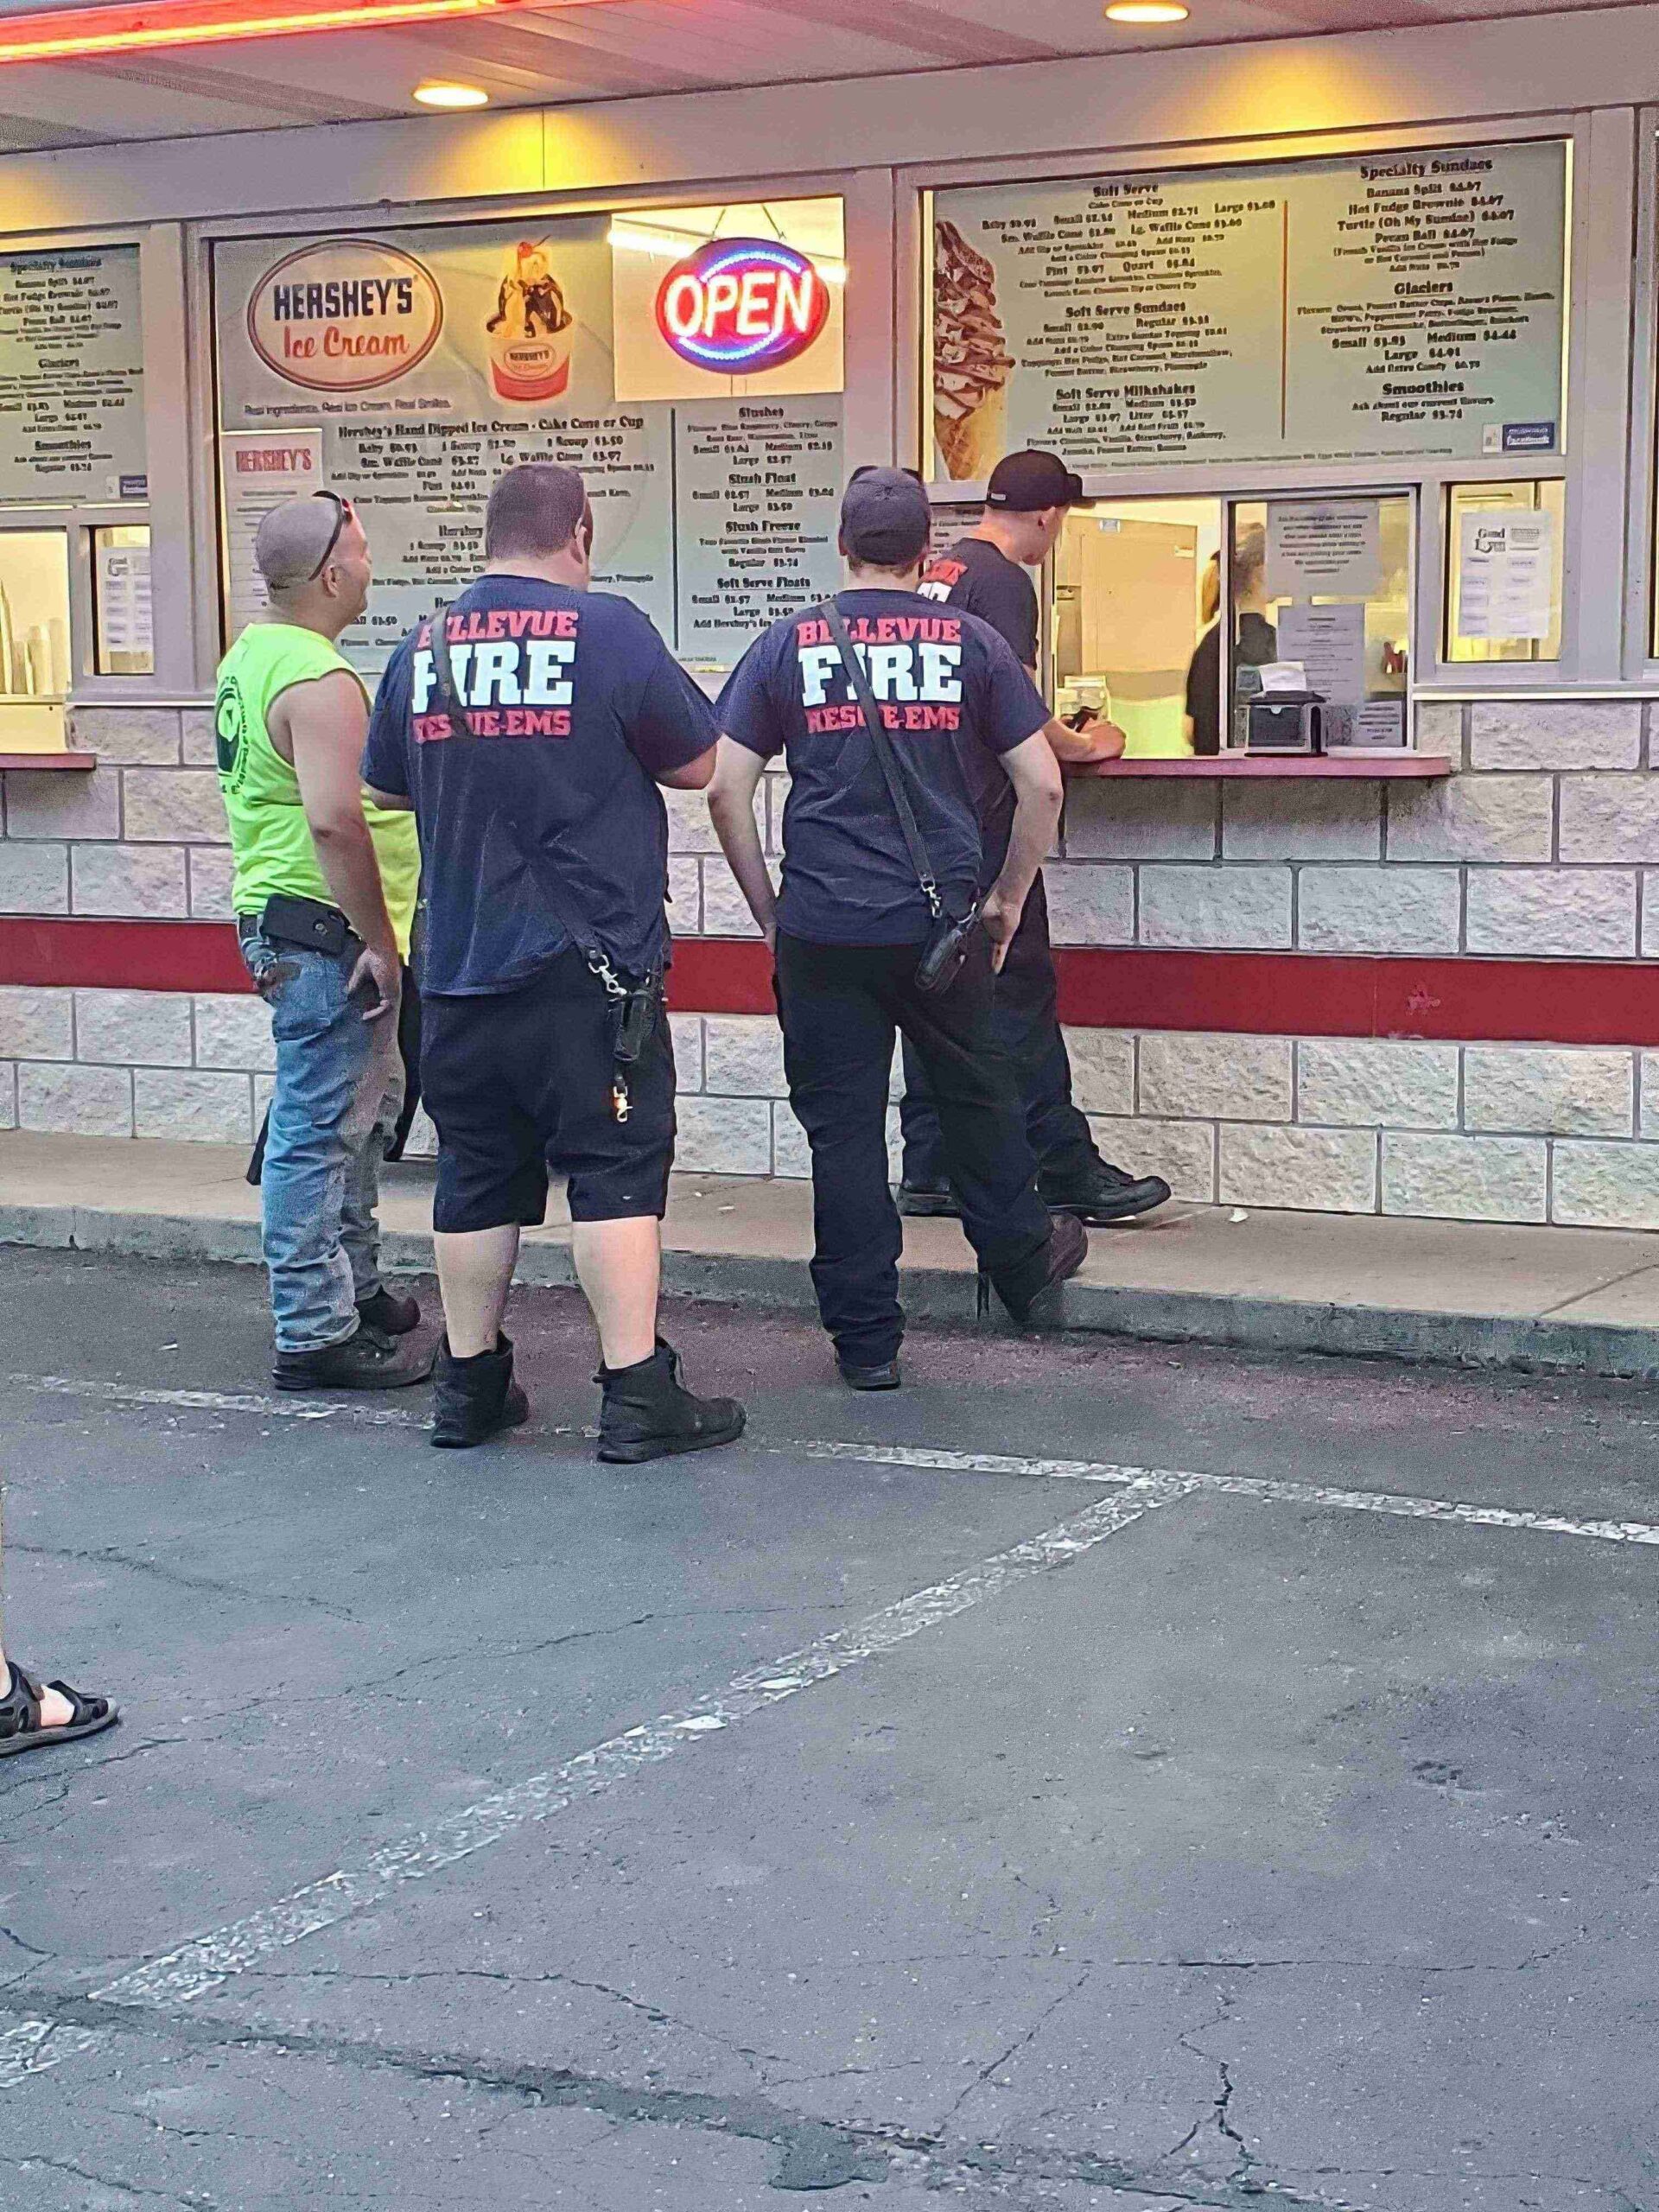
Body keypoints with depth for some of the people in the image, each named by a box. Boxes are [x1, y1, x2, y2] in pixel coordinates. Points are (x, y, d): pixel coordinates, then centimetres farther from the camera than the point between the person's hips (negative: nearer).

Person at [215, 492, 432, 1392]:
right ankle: (313, 1336, -1)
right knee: (320, 1131, -6)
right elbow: (335, 821, -28)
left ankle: (355, 1290, 32)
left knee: (358, 1115, 21)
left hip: (280, 915, 11)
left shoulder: (253, 654, 15)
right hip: (322, 926, -11)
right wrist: (378, 941, -22)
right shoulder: (318, 680, -19)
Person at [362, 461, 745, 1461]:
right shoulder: (607, 629, -8)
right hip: (589, 966, -5)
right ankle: (638, 1395, -2)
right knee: (617, 1169, -1)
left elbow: (388, 787, 18)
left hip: (458, 966, 5)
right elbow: (698, 764, 0)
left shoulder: (423, 648, 6)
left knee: (478, 1176, 13)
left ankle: (470, 1385, 21)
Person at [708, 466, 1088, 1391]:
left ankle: (867, 1339, 10)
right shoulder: (971, 641, 3)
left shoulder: (789, 645, 3)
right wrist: (1006, 900, 11)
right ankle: (1024, 1265, 38)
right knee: (976, 1096, 19)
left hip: (822, 930, 0)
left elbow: (725, 791, 0)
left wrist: (768, 911, 8)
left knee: (842, 1127, 5)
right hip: (942, 922, 1)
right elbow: (1043, 784, 0)